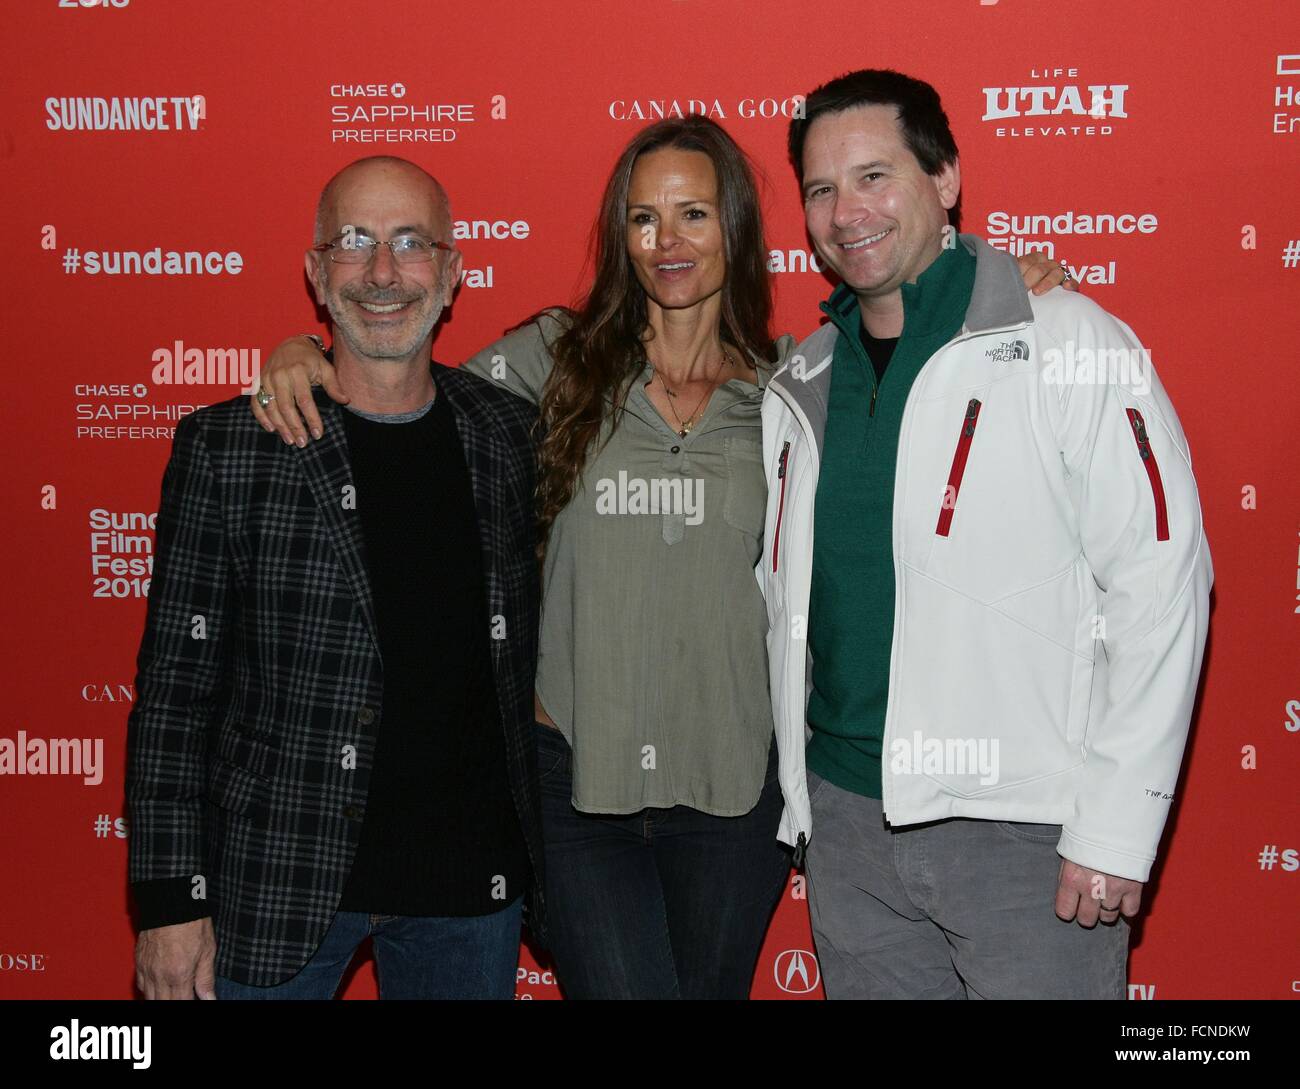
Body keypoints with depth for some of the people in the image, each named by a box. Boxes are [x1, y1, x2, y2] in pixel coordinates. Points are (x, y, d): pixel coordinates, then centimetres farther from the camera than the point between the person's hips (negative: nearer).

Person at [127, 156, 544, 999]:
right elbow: (175, 686, -5)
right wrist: (171, 898, -8)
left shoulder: (510, 434, 2)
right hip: (276, 889, -2)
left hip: (473, 889, 3)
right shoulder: (228, 450, -7)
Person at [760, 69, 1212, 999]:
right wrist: (797, 794, 12)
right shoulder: (801, 385, 9)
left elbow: (1161, 582, -12)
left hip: (1023, 828, -5)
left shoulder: (1071, 349, -8)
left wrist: (1115, 827, -14)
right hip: (845, 818, 5)